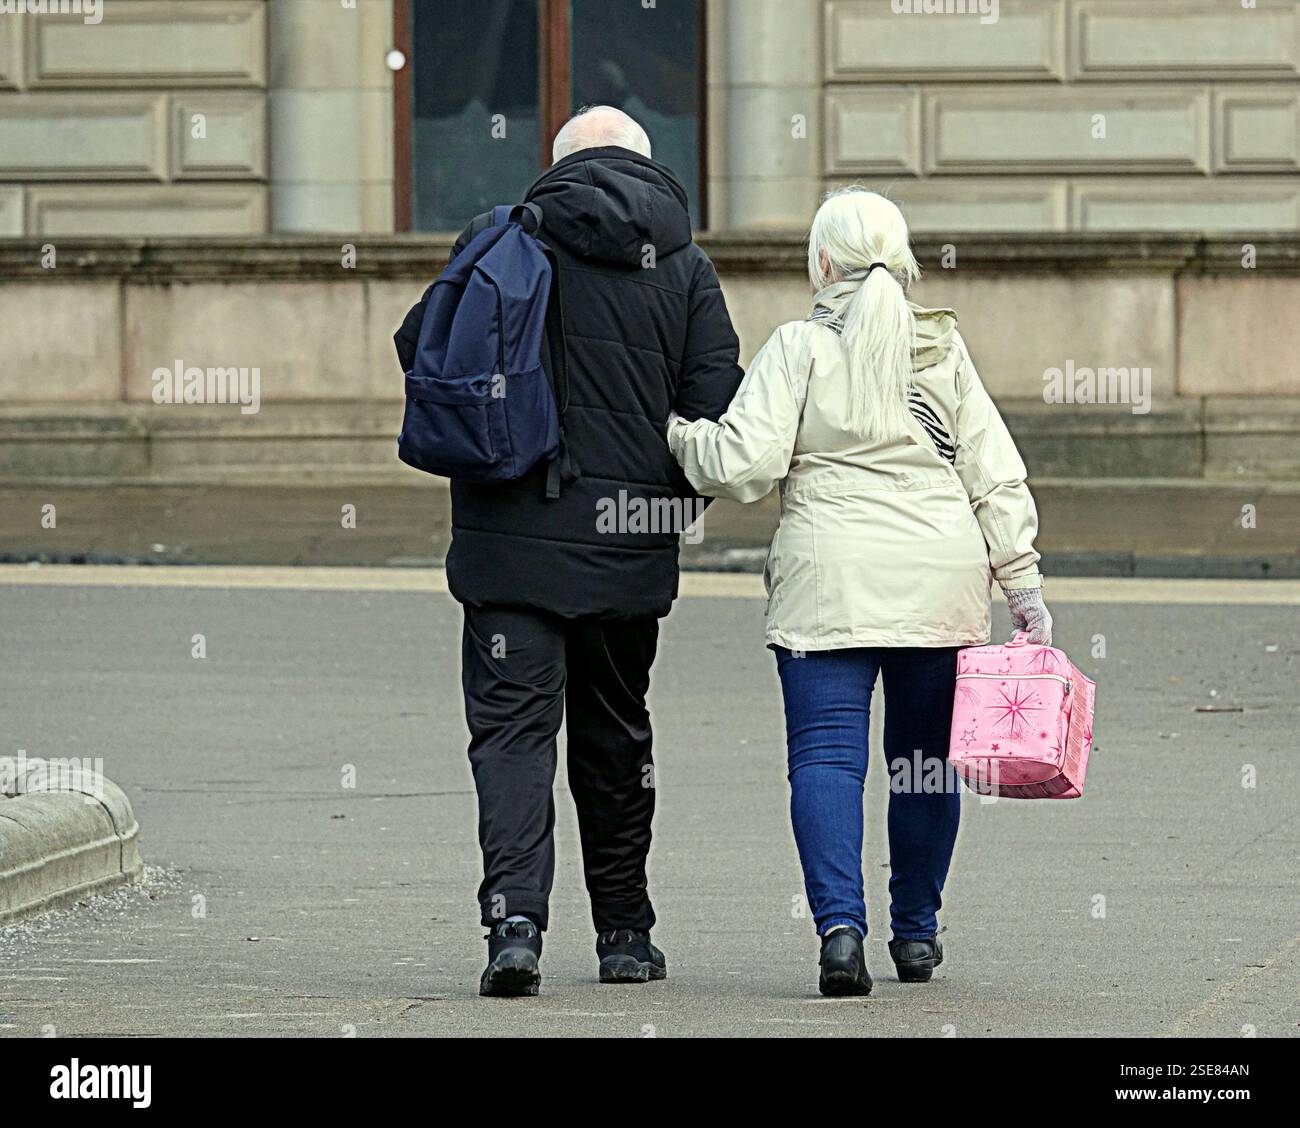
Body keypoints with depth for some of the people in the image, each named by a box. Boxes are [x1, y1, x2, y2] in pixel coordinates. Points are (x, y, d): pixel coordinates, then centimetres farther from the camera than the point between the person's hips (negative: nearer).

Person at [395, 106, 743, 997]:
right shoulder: (686, 269, 3)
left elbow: (418, 348, 2)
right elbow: (718, 407, -2)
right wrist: (673, 500, 13)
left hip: (510, 532, -2)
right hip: (629, 543, 2)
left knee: (512, 725, -2)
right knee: (614, 734, 15)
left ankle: (515, 919, -20)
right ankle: (624, 932, 23)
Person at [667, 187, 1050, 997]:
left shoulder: (800, 348, -3)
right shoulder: (944, 347, 7)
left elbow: (744, 466, -8)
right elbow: (996, 475, 5)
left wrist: (678, 435, 10)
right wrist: (1024, 583, 8)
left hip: (831, 576, -3)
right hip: (940, 575, 3)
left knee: (826, 755, -4)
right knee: (926, 755, 14)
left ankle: (841, 924, -21)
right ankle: (917, 931, 22)